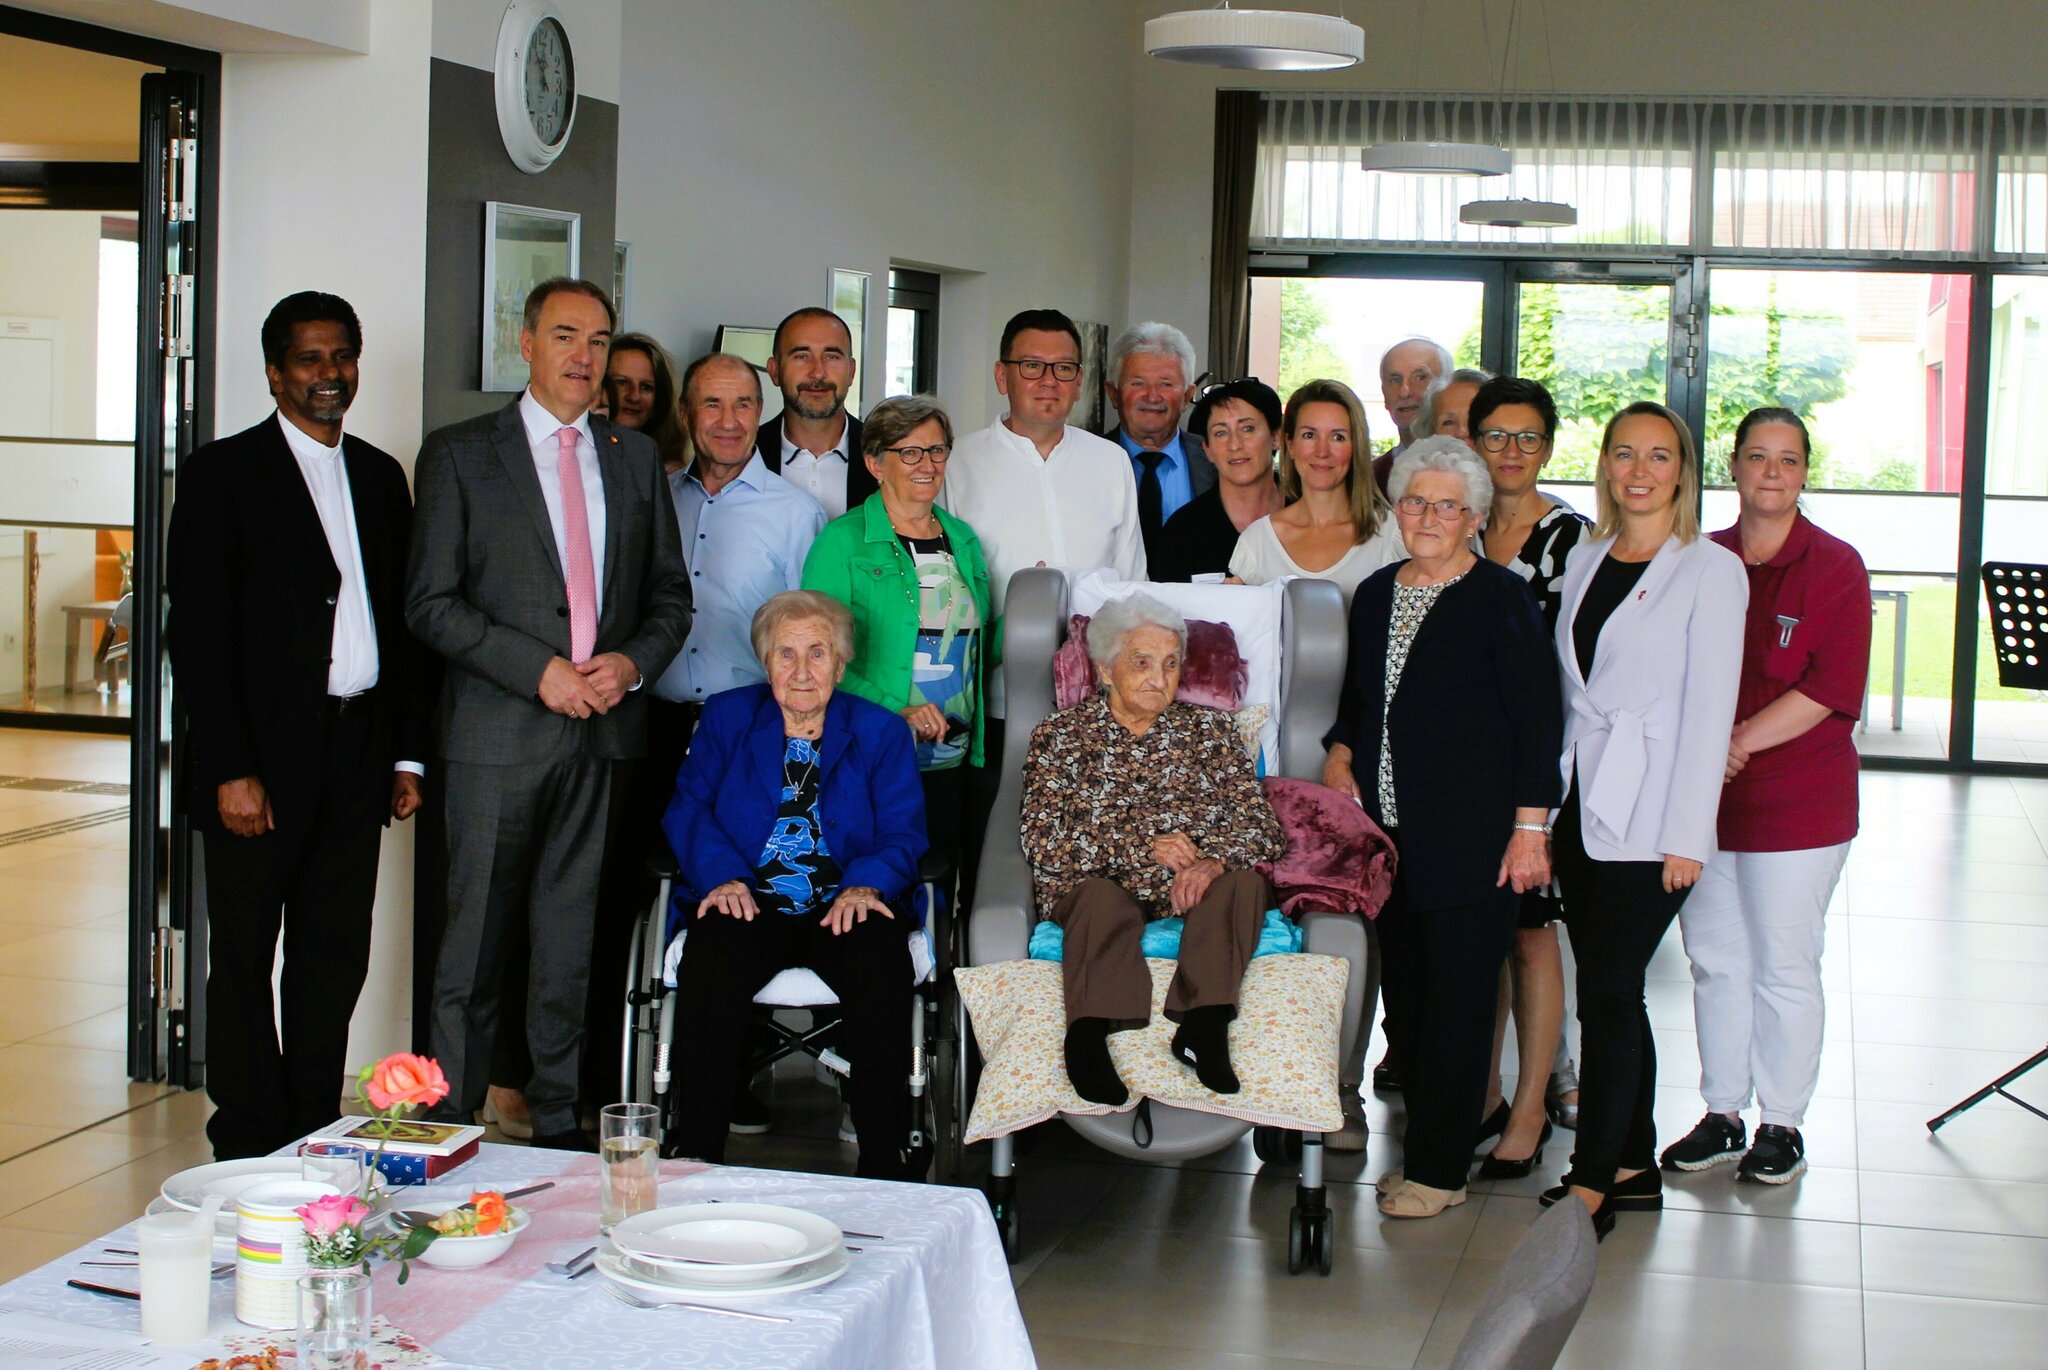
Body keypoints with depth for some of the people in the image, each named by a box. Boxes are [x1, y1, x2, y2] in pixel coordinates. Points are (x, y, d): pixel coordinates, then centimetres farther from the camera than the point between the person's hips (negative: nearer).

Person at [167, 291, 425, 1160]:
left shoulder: (379, 477, 14)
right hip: (262, 759, -5)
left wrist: (408, 751, 9)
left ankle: (315, 1138, 19)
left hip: (358, 755, 5)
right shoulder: (222, 474, -2)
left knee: (337, 958, 8)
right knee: (245, 959, 3)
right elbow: (196, 631, -8)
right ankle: (249, 1149, 12)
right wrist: (230, 770, -14)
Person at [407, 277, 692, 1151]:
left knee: (572, 941, 8)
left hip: (603, 728, 4)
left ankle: (558, 1125, 17)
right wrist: (538, 670, -13)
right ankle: (450, 1128, 8)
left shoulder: (636, 457, 15)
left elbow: (670, 595, 17)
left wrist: (633, 662, -4)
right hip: (499, 729, -3)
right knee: (475, 942, -2)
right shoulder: (460, 454, 3)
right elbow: (431, 603, -3)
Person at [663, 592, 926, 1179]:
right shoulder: (726, 717, 17)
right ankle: (697, 1155, -20)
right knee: (710, 970, -32)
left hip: (843, 907, 0)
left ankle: (884, 1168, -23)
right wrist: (721, 874, -14)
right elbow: (688, 806, 6)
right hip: (749, 903, 0)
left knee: (880, 971, -33)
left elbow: (903, 833, 5)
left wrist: (866, 886, -17)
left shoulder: (881, 732, 14)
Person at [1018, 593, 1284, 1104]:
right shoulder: (1060, 736, 10)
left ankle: (1205, 1024, -42)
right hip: (1098, 885, -2)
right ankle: (1088, 1036, -45)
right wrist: (1144, 848, -14)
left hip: (1194, 890, 2)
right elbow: (1043, 844, -3)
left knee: (1244, 882, -29)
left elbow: (1259, 825, 4)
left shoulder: (1209, 730, 16)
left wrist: (1213, 861, -19)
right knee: (1102, 895, -35)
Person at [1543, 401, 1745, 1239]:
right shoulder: (1585, 560, 12)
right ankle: (1634, 1165, 19)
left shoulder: (1710, 571, -6)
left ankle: (1592, 1184, -2)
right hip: (1581, 803, 6)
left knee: (1606, 989, -8)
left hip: (1650, 816, -6)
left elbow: (1709, 709, -9)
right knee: (1610, 989, 10)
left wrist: (1686, 836, -13)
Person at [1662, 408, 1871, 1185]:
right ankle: (1721, 1115, 22)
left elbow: (1834, 690, -12)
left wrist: (1739, 742, -16)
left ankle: (1783, 1126, 15)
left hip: (1797, 801, -4)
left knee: (1784, 968, 2)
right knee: (1714, 960, 10)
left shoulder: (1835, 567, -4)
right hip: (1701, 798, 4)